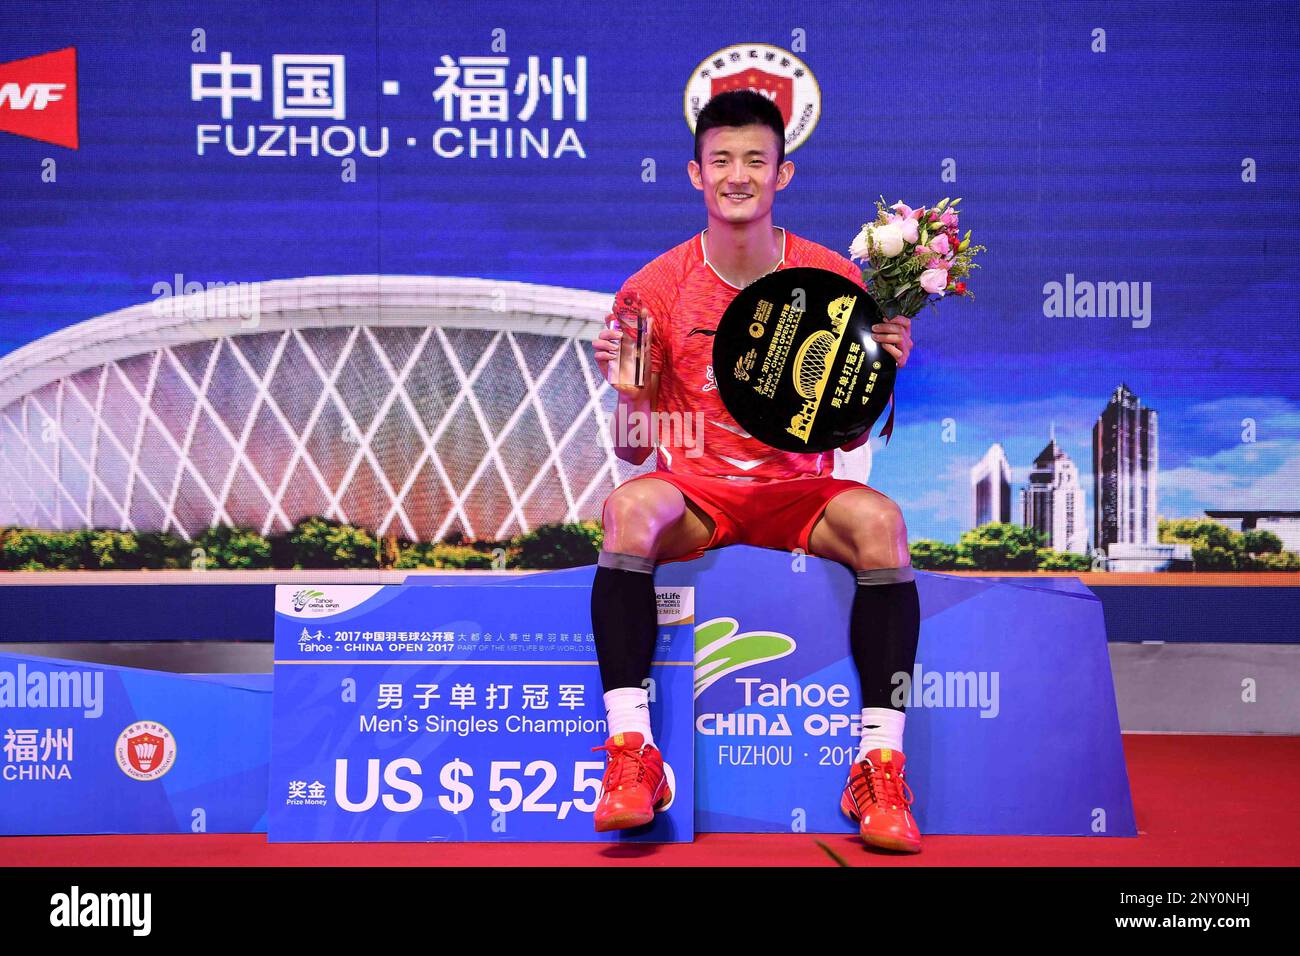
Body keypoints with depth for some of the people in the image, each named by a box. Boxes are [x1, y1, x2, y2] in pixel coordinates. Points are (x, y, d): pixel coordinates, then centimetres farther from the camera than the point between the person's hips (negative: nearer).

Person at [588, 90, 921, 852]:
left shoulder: (835, 280, 2)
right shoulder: (657, 288, 1)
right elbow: (635, 449, 1)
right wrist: (626, 386, -18)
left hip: (798, 489, 1)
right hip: (693, 487, 0)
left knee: (879, 520, -31)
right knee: (628, 509, -33)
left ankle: (880, 767, -26)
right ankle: (631, 753, -31)